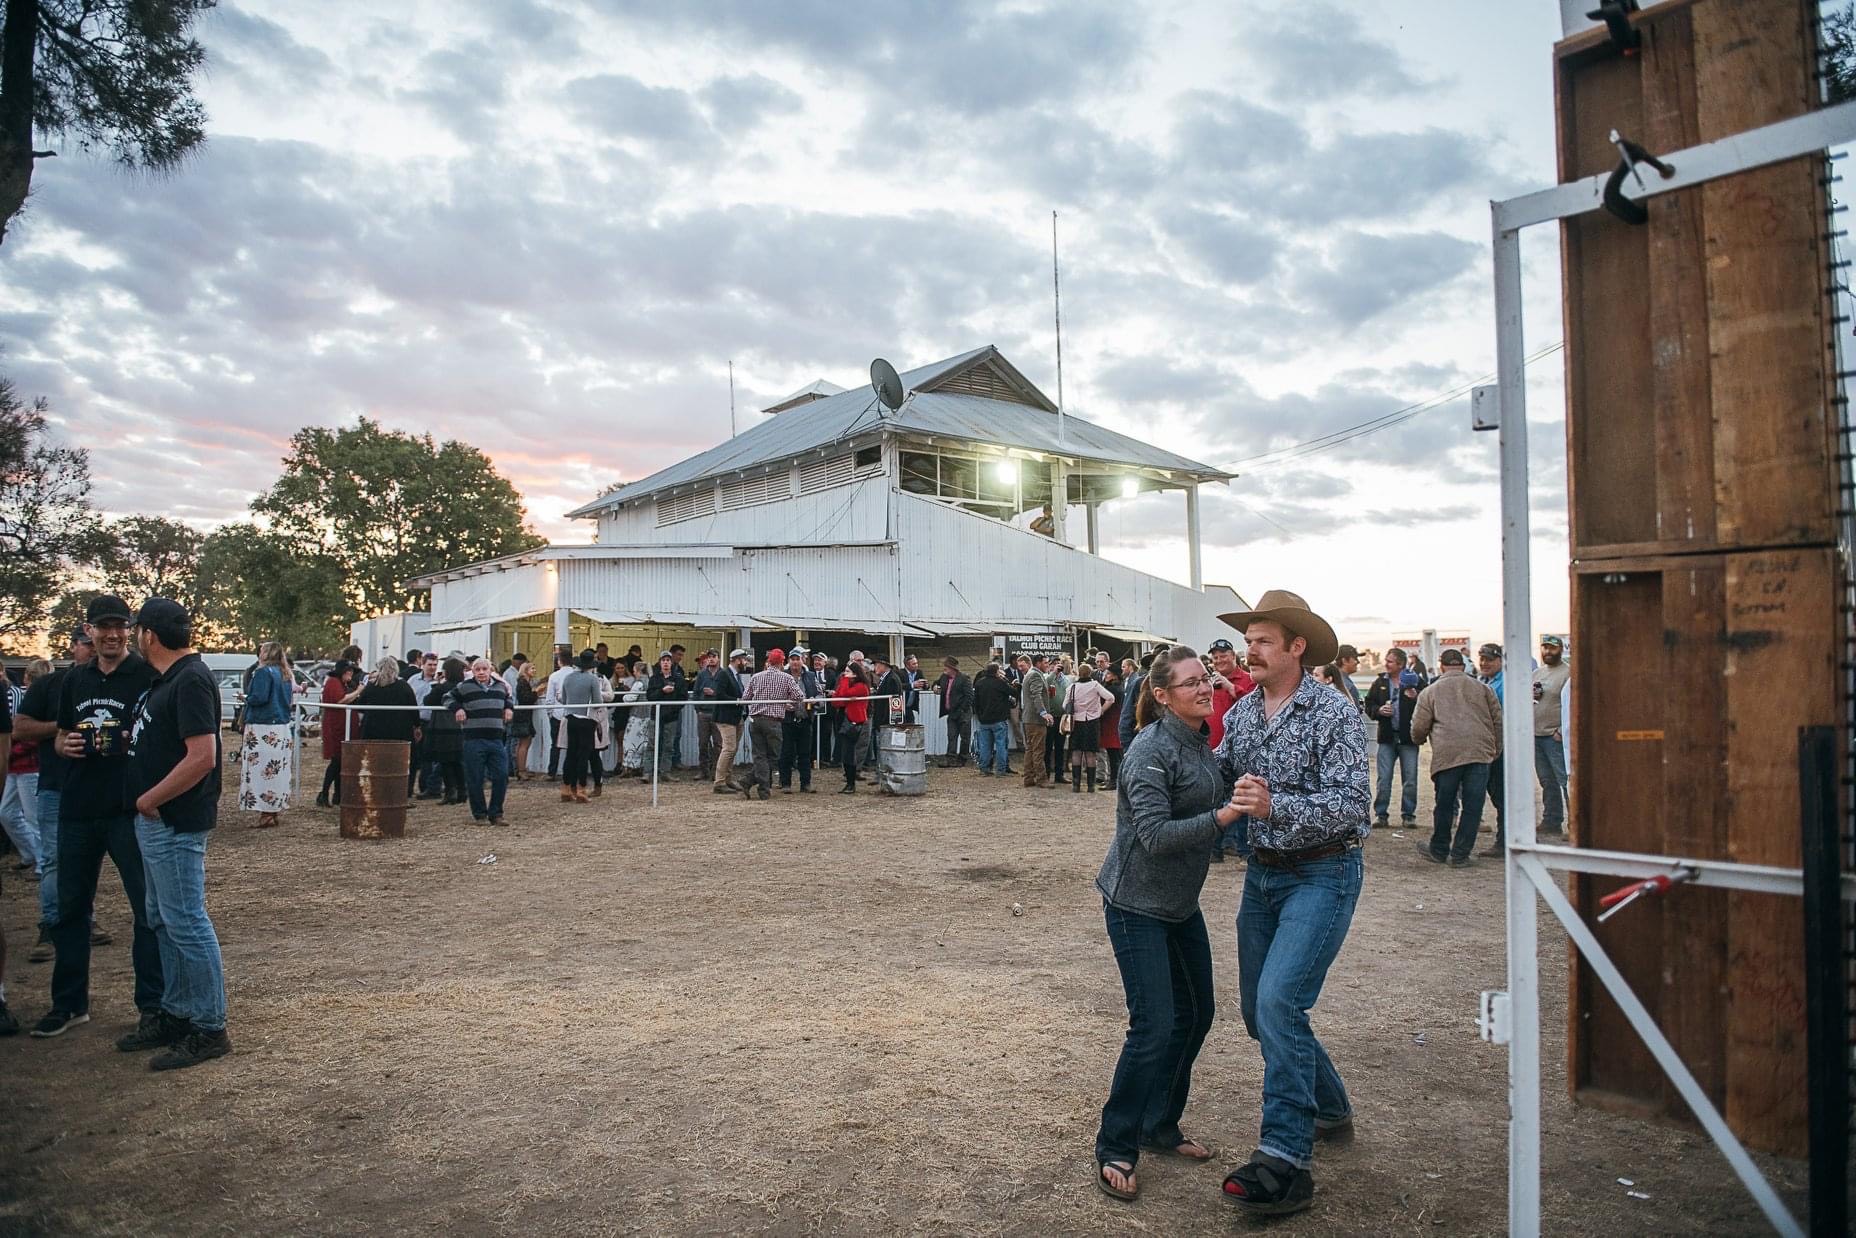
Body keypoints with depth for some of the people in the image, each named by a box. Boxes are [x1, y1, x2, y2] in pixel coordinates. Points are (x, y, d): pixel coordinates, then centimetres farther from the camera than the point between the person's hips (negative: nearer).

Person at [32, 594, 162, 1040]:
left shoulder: (149, 676, -5)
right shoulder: (75, 679, 12)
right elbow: (61, 736, 21)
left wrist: (132, 744, -22)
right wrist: (66, 745, -1)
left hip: (130, 809, -6)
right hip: (77, 807, 6)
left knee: (149, 909, 1)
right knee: (70, 907, 14)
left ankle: (154, 1004, 12)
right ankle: (69, 1003, 28)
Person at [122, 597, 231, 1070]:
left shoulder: (191, 680, -18)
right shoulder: (166, 679, 13)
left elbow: (202, 757, -25)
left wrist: (149, 799, -17)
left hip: (175, 822, -11)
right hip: (154, 820, 11)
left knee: (185, 922, -5)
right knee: (163, 920, 18)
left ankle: (209, 1029, 4)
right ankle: (175, 1013, 30)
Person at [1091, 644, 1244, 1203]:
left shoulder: (1201, 744, 5)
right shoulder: (1152, 749, -21)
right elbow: (1155, 835, -27)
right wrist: (1223, 815, -31)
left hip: (1181, 903, 9)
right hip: (1137, 904, -9)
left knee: (1198, 1011, 14)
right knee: (1155, 1027, -10)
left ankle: (1161, 1126, 32)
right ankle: (1115, 1150, 7)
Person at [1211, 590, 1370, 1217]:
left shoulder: (1333, 712, -14)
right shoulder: (1241, 712, 4)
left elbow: (1350, 804, -23)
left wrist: (1275, 805, -35)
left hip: (1322, 874, -7)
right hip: (1262, 874, 7)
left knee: (1279, 1000, -18)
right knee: (1257, 1007, 13)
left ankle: (1286, 1161, -10)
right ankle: (1330, 1108, 37)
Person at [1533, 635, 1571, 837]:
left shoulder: (1567, 672, -8)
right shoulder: (1536, 673, 17)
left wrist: (1562, 731, -19)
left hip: (1555, 737, -8)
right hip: (1536, 735, 8)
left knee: (1565, 780, -9)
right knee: (1547, 782, 13)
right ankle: (1551, 821, 20)